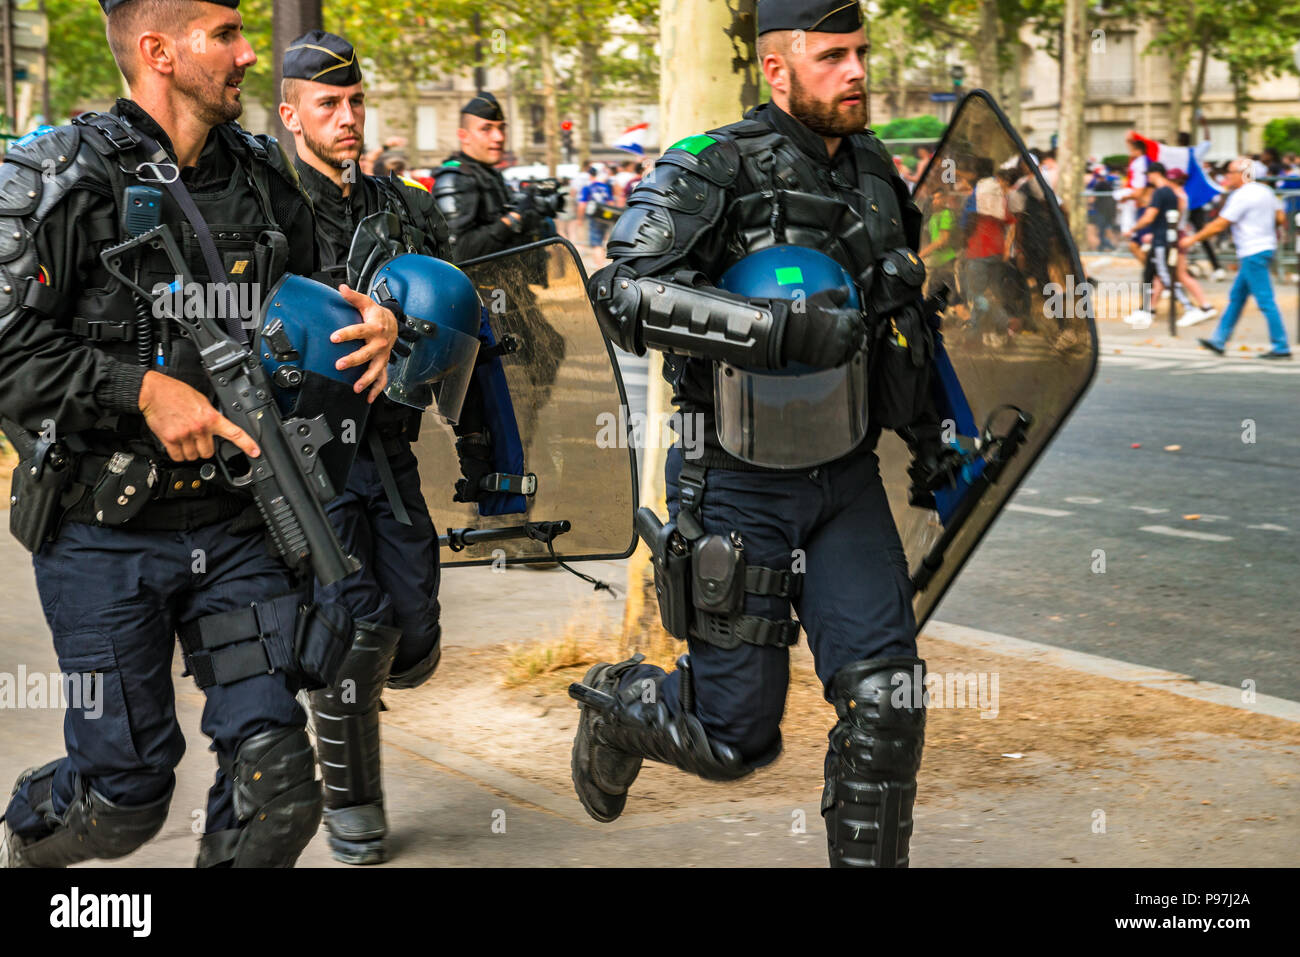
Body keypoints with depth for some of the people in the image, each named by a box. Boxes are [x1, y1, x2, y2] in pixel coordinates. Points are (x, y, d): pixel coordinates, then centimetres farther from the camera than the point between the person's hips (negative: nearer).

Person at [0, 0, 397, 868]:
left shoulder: (265, 180, 7)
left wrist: (373, 330, -1)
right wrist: (140, 389, -20)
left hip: (235, 526, 5)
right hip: (106, 532, -4)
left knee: (276, 781, -2)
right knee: (125, 794, 5)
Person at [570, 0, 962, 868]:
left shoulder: (875, 169, 7)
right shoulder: (719, 169, -15)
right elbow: (625, 292, -29)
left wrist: (925, 427, 22)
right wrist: (778, 326, -36)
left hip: (846, 477, 5)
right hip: (740, 482, -5)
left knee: (887, 700, -7)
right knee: (736, 737, 2)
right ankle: (616, 706, 34)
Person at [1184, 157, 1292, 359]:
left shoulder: (1241, 196, -15)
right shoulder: (1264, 191, 11)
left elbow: (1219, 225, -15)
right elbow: (1280, 218, 15)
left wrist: (1193, 239, -6)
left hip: (1253, 253, -10)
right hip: (1266, 247, 10)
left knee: (1265, 301, -7)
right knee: (1236, 297, 14)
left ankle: (1281, 347, -6)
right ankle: (1219, 341, 19)